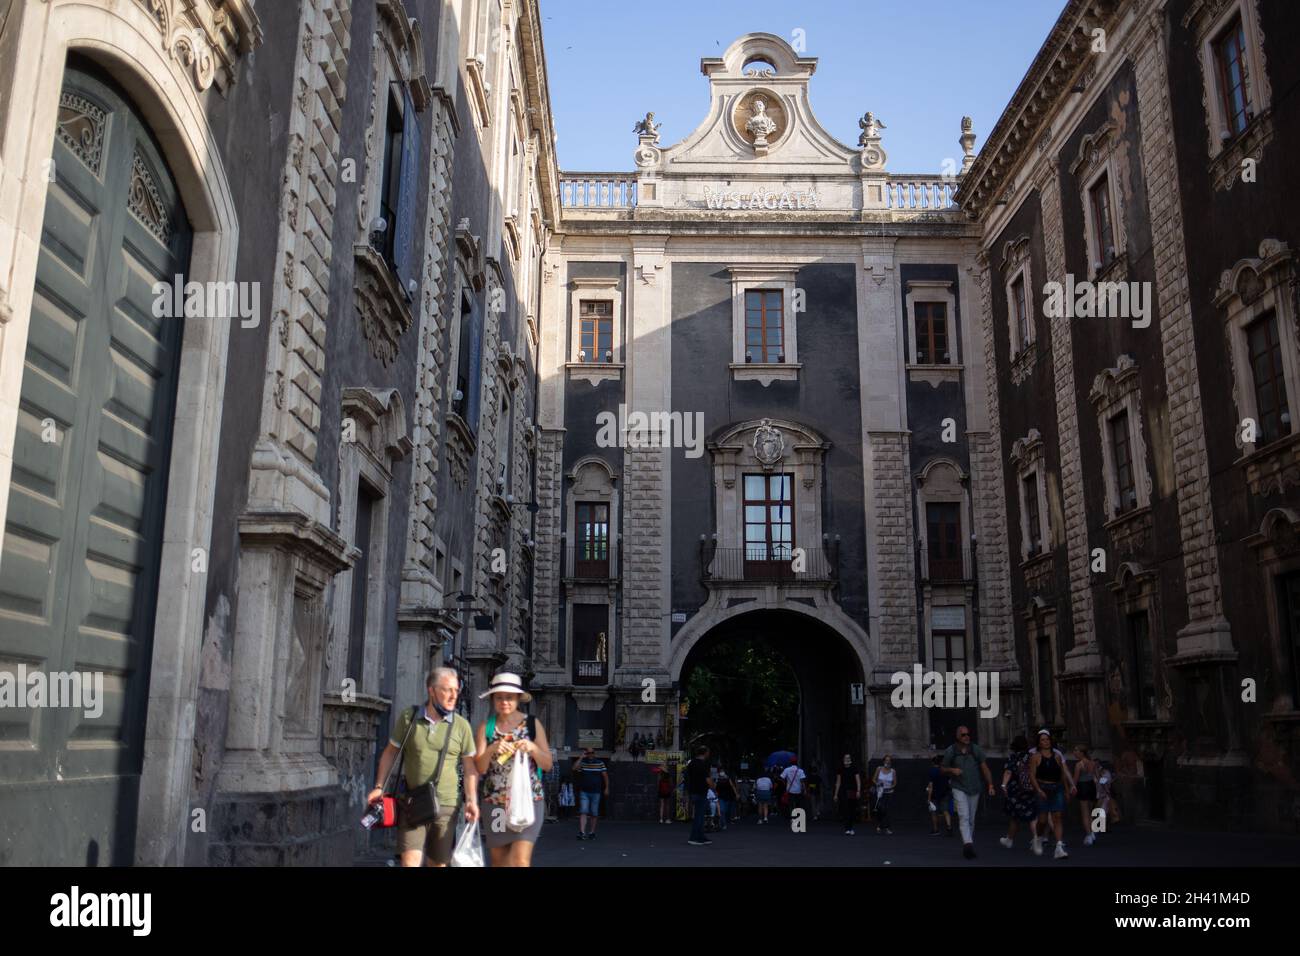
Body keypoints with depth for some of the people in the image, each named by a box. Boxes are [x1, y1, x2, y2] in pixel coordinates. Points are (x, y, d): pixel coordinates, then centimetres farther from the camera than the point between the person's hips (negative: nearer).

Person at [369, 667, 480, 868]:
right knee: (410, 861, -11)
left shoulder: (461, 726, -1)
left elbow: (470, 767, 3)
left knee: (438, 863, 10)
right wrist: (379, 787, 3)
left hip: (446, 805, 1)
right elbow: (390, 753, 9)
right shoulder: (408, 717, 0)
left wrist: (471, 800, -5)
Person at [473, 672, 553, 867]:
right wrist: (491, 749, -21)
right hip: (495, 802, 2)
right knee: (498, 860, 10)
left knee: (520, 860, -14)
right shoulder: (486, 727, 3)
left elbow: (547, 764, 2)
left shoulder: (533, 724, 0)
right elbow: (480, 768, -3)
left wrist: (533, 748, -17)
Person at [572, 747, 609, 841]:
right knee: (583, 812, -11)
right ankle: (582, 832, -17)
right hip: (584, 792, -1)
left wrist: (607, 788, 1)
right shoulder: (582, 762, 2)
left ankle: (592, 832, 18)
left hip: (596, 792, 1)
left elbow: (605, 776, 7)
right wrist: (581, 757, -15)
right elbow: (574, 768, -17)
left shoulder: (600, 763, 4)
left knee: (594, 813, 7)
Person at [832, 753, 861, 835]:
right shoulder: (841, 770, 9)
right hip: (843, 792, 1)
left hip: (852, 792, -1)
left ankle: (850, 828, 15)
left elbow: (858, 781, -5)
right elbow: (838, 782, 13)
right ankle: (847, 829, -8)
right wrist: (835, 794, 11)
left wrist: (858, 791, -19)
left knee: (852, 811, 3)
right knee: (845, 811, -7)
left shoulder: (854, 769, 1)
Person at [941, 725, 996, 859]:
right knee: (964, 817, -19)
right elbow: (944, 769, 6)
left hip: (974, 789, 2)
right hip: (959, 788, -2)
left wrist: (990, 784, -8)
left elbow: (984, 768, 1)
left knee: (971, 820, 11)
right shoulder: (950, 752, -4)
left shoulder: (976, 749, -1)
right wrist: (952, 770, -15)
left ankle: (969, 846, 22)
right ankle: (968, 844, -31)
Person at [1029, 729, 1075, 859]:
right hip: (1042, 789, -3)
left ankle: (1059, 848, -12)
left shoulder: (1057, 755, 10)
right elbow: (1032, 775, -6)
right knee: (1043, 819, -2)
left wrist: (1069, 788, 13)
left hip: (1057, 789, 3)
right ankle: (1038, 839, 28)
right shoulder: (1035, 756, 0)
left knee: (1058, 817, -7)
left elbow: (1063, 773, 15)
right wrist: (1038, 790, -18)